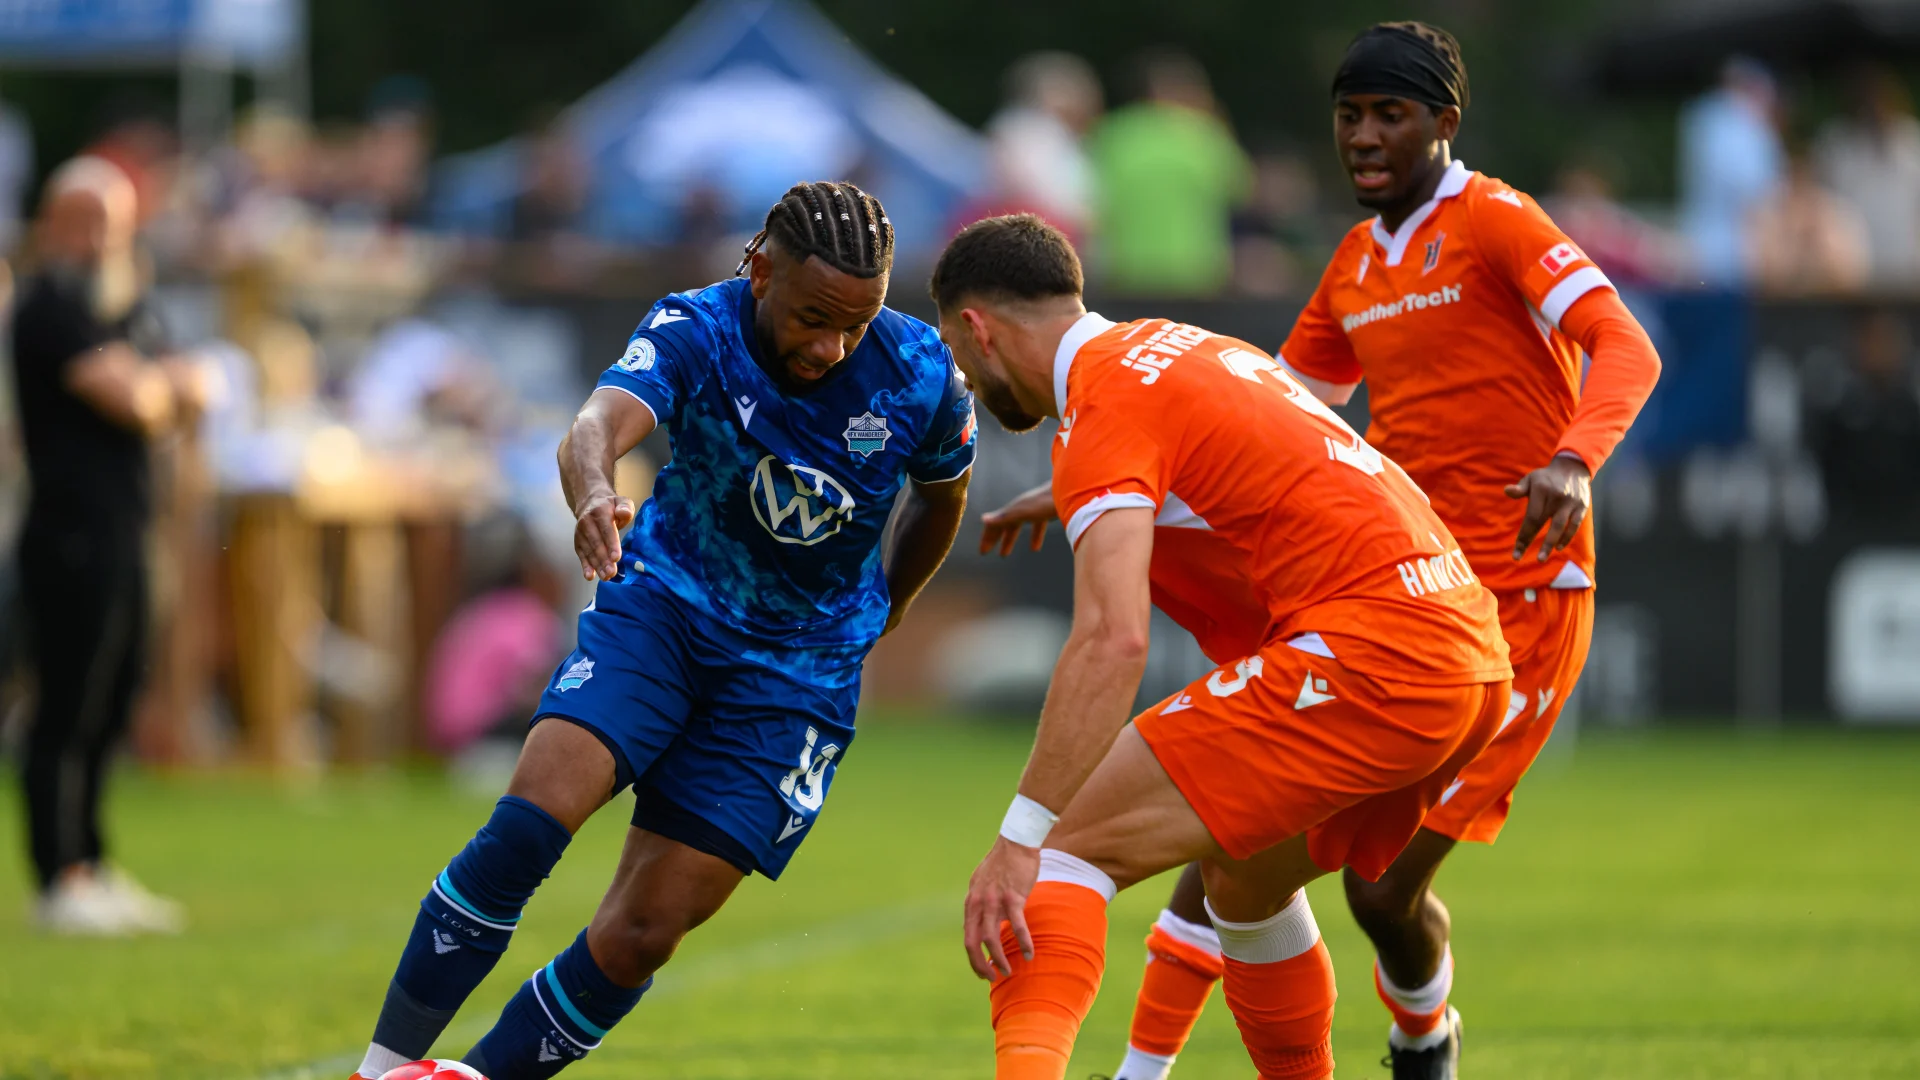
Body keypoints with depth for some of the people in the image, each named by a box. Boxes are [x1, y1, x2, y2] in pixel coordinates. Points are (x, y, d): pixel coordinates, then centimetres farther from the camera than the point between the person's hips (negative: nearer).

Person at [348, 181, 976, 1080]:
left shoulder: (922, 376, -14)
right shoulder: (693, 332, -19)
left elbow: (941, 495, 9)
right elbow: (598, 427, -39)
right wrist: (593, 492, -63)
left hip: (796, 669, 1)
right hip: (661, 607, -1)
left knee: (645, 933, -8)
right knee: (530, 819, -24)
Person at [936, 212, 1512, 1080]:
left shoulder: (1105, 407, -7)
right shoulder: (1175, 344, 20)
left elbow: (1113, 641, -21)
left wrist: (1020, 838, -25)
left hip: (1369, 647, -9)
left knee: (1072, 845, -13)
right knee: (1247, 882, 29)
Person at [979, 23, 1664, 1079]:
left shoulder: (1494, 222, -7)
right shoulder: (1357, 263, 15)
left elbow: (1625, 349, -19)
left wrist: (1575, 459, -39)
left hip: (1516, 605, -7)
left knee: (1385, 890, -8)